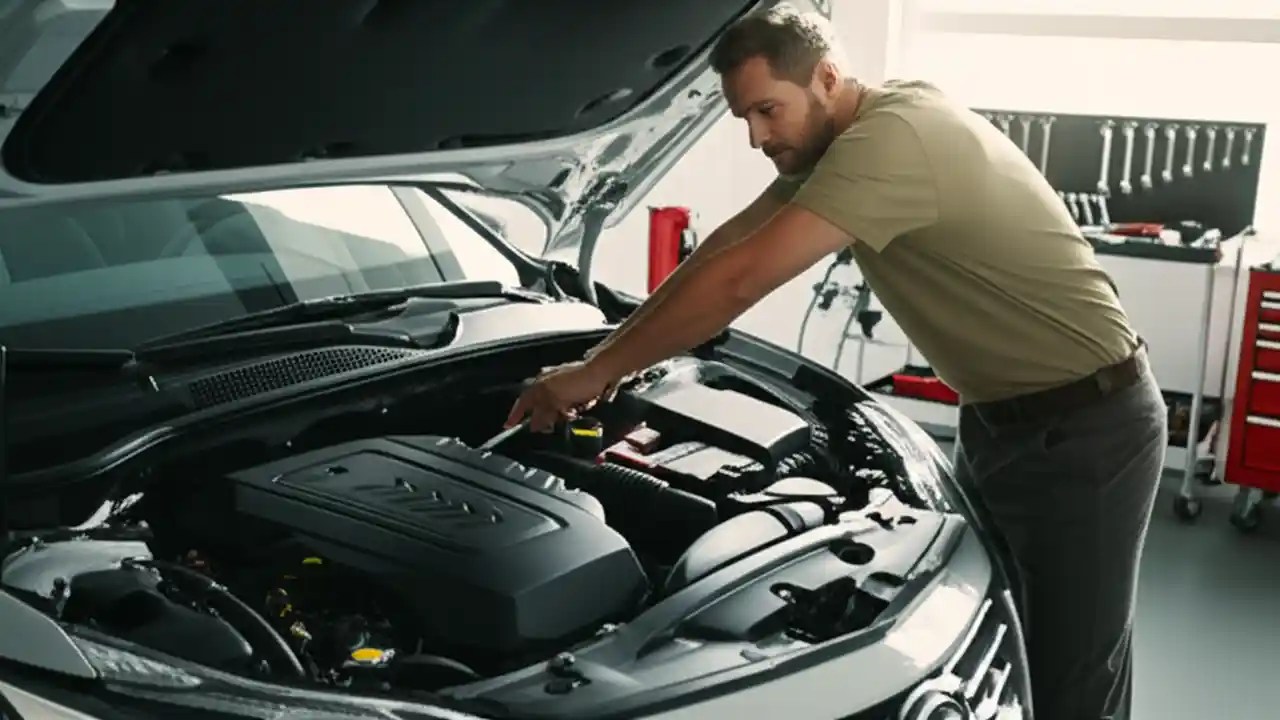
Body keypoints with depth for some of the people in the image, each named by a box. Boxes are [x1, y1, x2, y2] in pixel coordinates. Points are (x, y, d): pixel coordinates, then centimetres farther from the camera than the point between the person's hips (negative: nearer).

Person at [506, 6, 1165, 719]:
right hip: (999, 418, 9)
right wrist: (613, 350, 3)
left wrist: (595, 372, -22)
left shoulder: (893, 138, -27)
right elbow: (725, 246, 9)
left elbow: (738, 281, -30)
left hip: (1088, 429, -9)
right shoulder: (833, 142, 4)